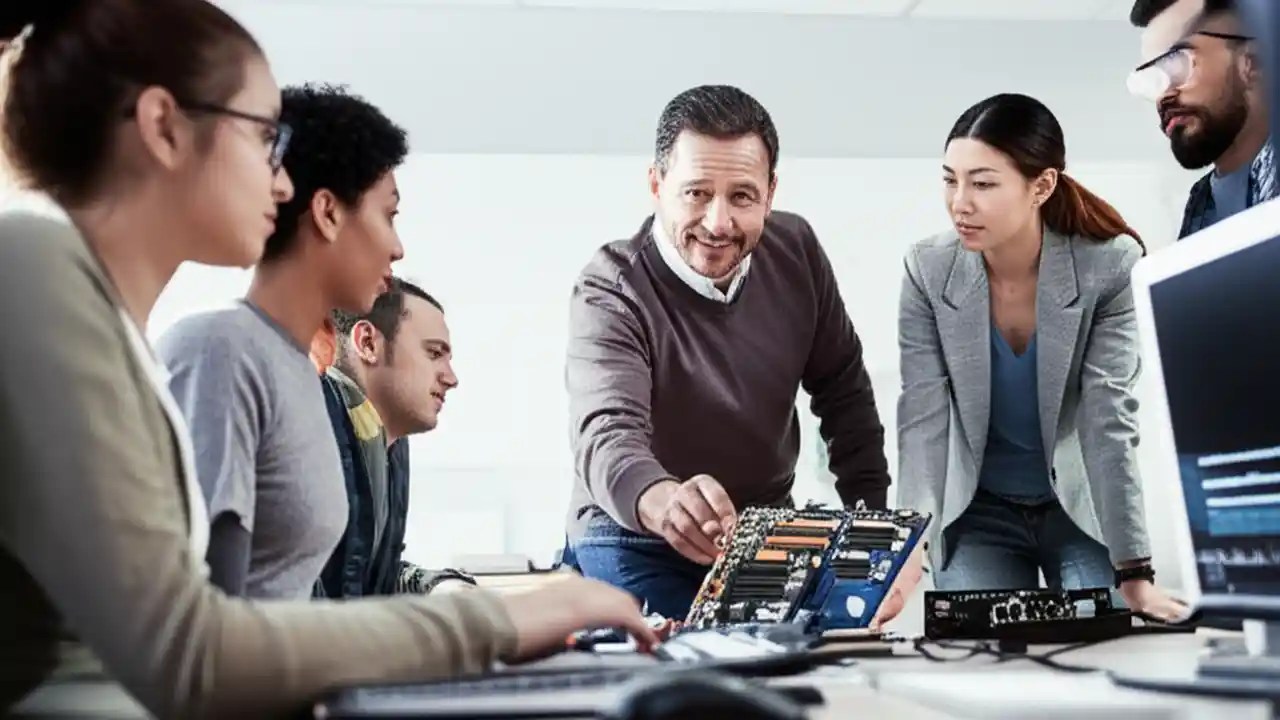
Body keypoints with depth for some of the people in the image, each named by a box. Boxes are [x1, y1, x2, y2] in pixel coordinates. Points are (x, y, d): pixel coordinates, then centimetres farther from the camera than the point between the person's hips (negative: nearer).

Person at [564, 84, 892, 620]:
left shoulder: (796, 251, -6)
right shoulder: (611, 293, -22)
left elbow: (843, 390, 7)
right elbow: (608, 436, -38)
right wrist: (663, 502, -60)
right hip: (637, 543, -4)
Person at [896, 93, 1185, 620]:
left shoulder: (1112, 266, -19)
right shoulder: (928, 271, -14)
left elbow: (1110, 423, -22)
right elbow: (923, 420, -16)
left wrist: (1134, 573, -28)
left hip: (1084, 506, -1)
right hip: (978, 510, 1)